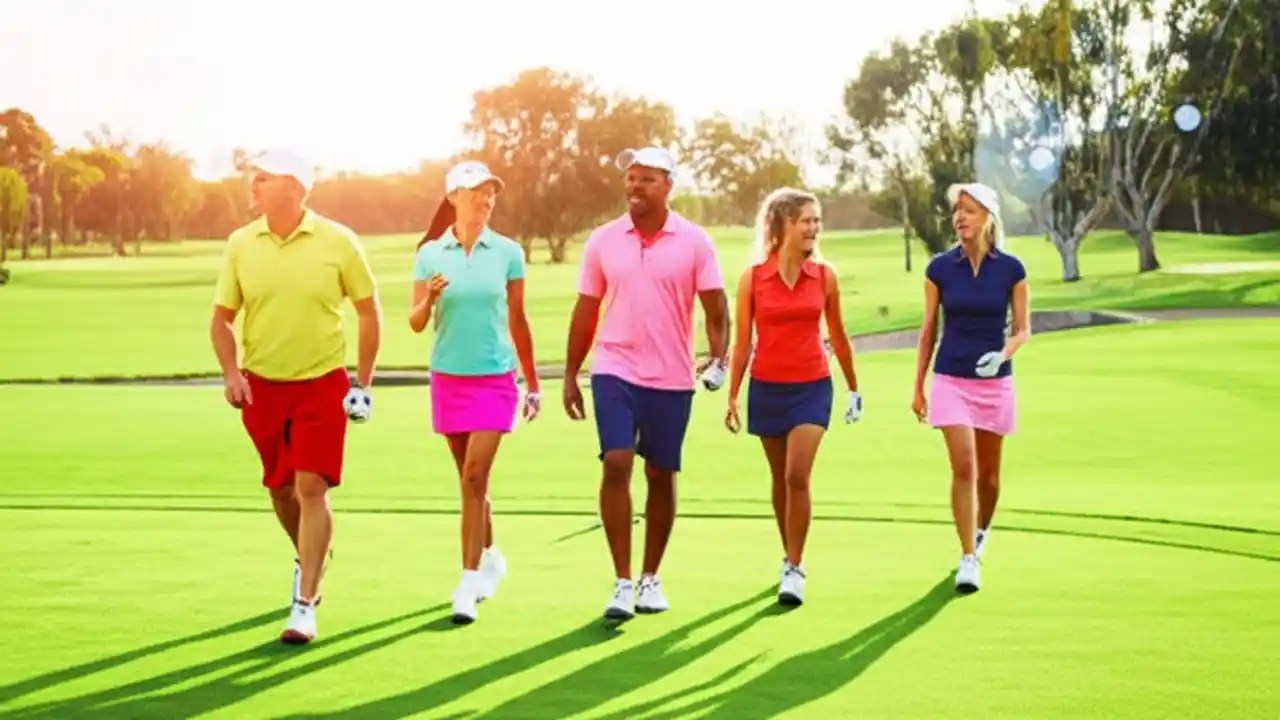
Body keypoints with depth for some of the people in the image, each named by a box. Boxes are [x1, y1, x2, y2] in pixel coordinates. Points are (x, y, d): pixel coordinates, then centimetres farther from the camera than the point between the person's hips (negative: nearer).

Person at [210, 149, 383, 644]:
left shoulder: (337, 241, -8)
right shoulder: (241, 243, -1)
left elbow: (368, 309, 3)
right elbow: (222, 317, 7)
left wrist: (364, 380, -1)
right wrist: (231, 373, -8)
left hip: (323, 382, -3)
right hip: (262, 385, 3)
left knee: (312, 488, -11)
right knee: (280, 489, 13)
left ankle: (305, 604, -7)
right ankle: (308, 558, 42)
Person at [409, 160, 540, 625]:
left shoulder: (508, 253, -1)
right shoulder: (430, 254, 0)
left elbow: (517, 321, 7)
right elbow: (416, 324, 0)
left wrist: (532, 383, 11)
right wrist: (428, 300, -22)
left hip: (494, 378, -2)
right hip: (448, 377, 2)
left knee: (474, 478, -11)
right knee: (469, 479, 13)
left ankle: (468, 586, -10)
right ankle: (490, 557, 34)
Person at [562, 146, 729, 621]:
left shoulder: (694, 242, -2)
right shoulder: (603, 240, 3)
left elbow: (715, 307, -1)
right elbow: (586, 311, 8)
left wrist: (718, 358, -17)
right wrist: (570, 375, 8)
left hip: (671, 378, 0)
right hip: (615, 372, 0)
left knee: (661, 475, 8)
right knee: (616, 466, -13)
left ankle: (650, 579, 21)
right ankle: (622, 582, -8)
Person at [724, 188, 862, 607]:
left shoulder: (825, 276, 0)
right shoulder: (752, 278, -3)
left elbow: (837, 336, 10)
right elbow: (742, 342, 1)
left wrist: (853, 388, 15)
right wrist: (732, 397, 0)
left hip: (812, 387, -1)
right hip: (767, 388, 1)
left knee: (798, 476, -13)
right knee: (780, 479, 12)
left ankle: (794, 569, -7)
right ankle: (791, 558, 28)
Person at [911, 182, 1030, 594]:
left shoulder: (1011, 270, -3)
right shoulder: (940, 269, -2)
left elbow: (1023, 329, 2)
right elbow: (928, 331, 5)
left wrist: (1002, 354, -20)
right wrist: (918, 388, 6)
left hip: (995, 382, 1)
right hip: (951, 380, -1)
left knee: (988, 472, 11)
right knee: (963, 468, -13)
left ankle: (981, 530, 39)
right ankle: (968, 559, -10)